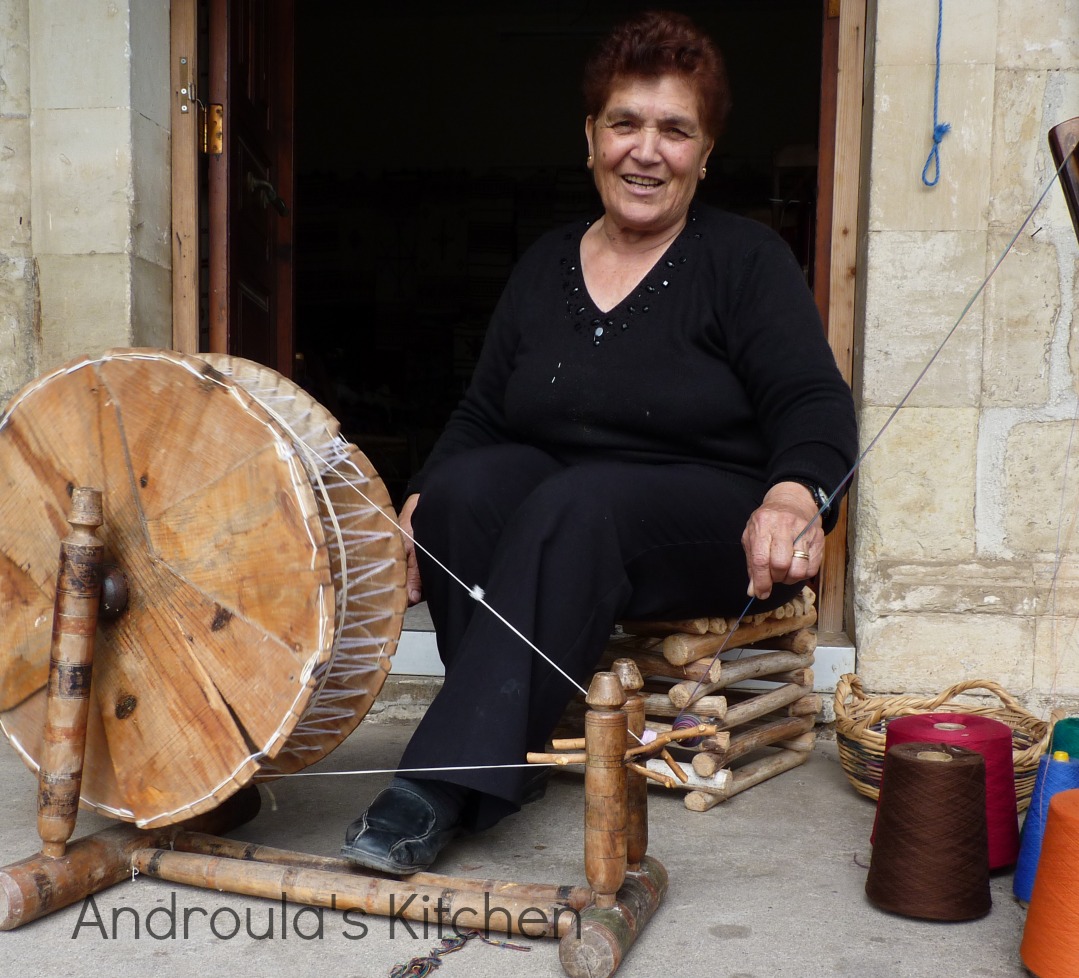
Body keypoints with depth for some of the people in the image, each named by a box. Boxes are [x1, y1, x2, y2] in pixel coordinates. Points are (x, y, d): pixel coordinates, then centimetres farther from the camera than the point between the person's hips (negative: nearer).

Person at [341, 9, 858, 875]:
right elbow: (482, 414, 11)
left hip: (715, 532, -4)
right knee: (464, 490, -26)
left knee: (576, 505, -34)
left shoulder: (745, 259, -1)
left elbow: (814, 402, -11)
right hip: (566, 517, 4)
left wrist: (793, 494, -34)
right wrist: (422, 502, -8)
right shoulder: (546, 264, 13)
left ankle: (449, 783, -35)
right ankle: (507, 746, -21)